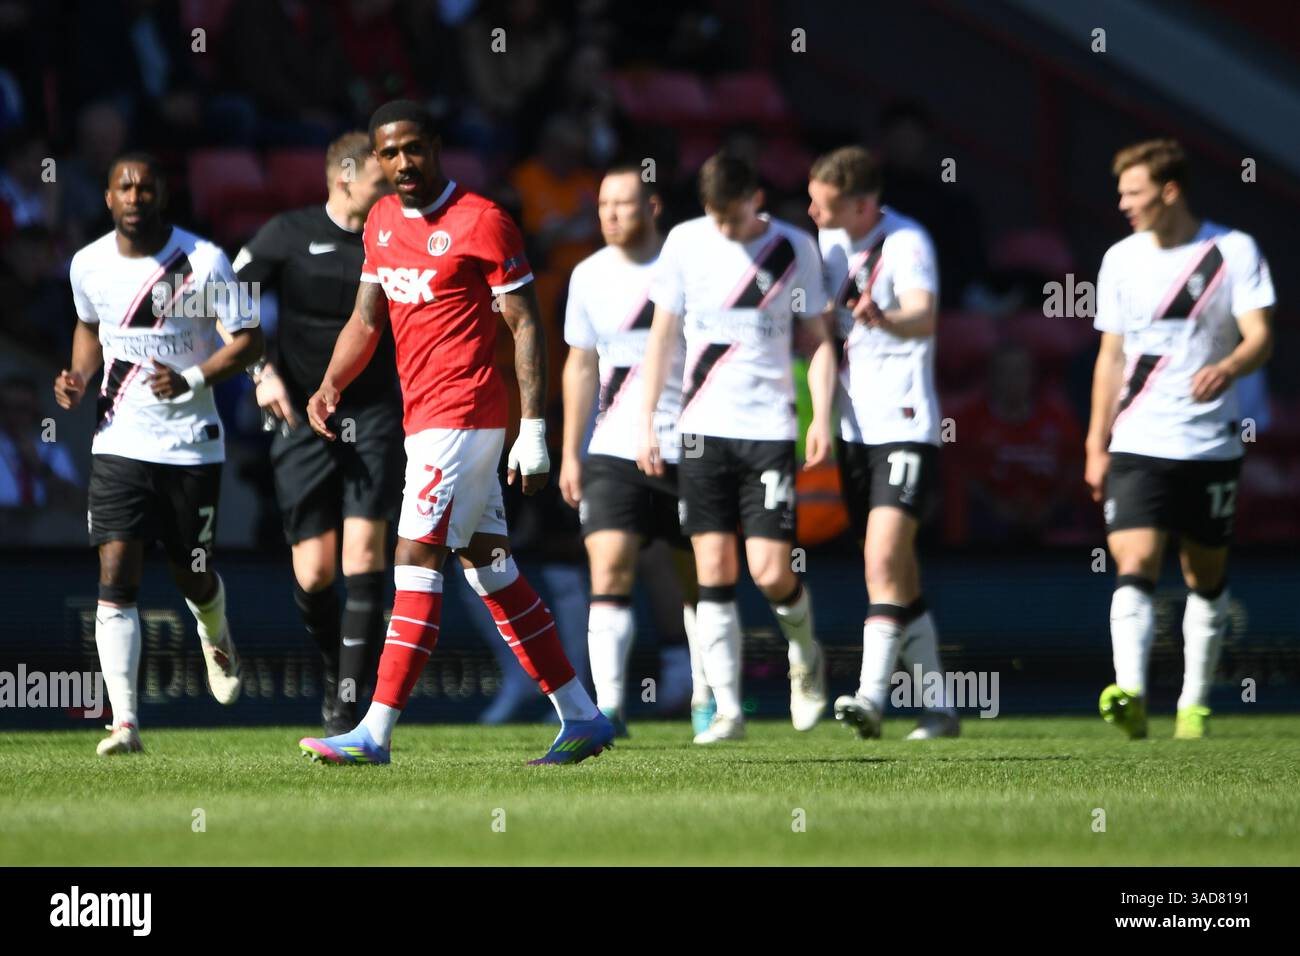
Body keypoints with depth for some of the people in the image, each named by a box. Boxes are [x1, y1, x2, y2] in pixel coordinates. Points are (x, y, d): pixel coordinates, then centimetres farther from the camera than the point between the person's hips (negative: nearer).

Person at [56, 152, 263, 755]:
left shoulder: (203, 263, -10)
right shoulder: (89, 265, 2)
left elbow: (248, 341, -10)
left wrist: (190, 381, -25)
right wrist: (78, 379, 3)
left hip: (191, 447, -2)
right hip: (119, 445, 2)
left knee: (193, 576, 10)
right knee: (115, 577, -12)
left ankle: (217, 639, 48)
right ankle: (124, 722, -15)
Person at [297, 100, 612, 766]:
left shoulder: (481, 223, -10)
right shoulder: (382, 223, 13)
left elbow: (526, 326, -10)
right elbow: (366, 321, 18)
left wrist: (533, 431, -14)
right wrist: (331, 385, 0)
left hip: (462, 416, -9)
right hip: (423, 418, 9)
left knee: (416, 559, -14)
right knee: (489, 565, 12)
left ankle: (376, 734, -17)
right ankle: (581, 718, 18)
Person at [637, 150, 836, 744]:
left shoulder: (794, 248, 1)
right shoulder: (685, 242, 4)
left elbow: (817, 338, 7)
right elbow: (663, 333, 10)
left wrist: (822, 416, -5)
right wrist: (646, 421, 5)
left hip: (769, 428, -1)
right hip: (702, 428, 1)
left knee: (771, 572, -9)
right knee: (713, 572, -4)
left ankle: (806, 656, 23)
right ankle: (727, 709, 1)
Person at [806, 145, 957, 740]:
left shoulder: (905, 242, -14)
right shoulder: (830, 241, 9)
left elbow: (924, 316, -31)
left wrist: (885, 320, -51)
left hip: (905, 423, -8)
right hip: (852, 424, 8)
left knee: (884, 562, -19)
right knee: (897, 576, 9)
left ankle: (871, 695, -24)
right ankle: (938, 707, 16)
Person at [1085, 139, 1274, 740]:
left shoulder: (1234, 252, -2)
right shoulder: (1122, 260, 8)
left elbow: (1260, 338, -10)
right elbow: (1111, 356, 13)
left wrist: (1228, 368, -33)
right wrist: (1095, 447, 10)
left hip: (1211, 443, -1)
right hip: (1138, 446, 1)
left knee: (1206, 577, 9)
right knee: (1134, 566, -16)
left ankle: (1195, 702, 22)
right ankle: (1130, 694, -30)